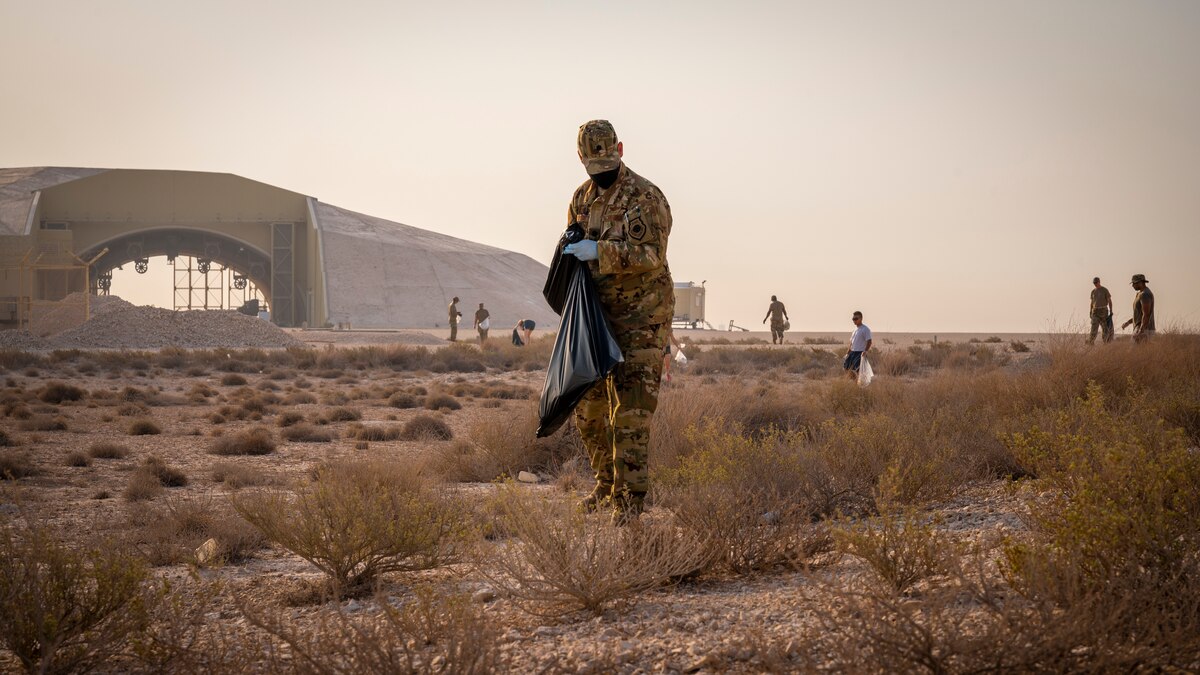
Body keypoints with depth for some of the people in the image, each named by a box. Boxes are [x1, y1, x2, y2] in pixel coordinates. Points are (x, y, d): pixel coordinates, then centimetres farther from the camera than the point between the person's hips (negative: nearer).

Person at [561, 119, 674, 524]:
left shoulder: (646, 198, -12)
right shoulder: (582, 198, 10)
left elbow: (651, 253, -23)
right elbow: (573, 252, 20)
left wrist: (599, 251, -30)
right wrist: (571, 250, -3)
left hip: (641, 315, -7)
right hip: (598, 313, 7)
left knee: (630, 410, -10)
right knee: (588, 405, 12)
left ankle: (629, 498, -6)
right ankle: (607, 484, 27)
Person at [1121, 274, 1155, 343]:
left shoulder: (1145, 295, -17)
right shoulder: (1144, 294, 19)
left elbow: (1146, 315, -24)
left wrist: (1140, 332, -27)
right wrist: (1128, 322, 21)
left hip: (1143, 331, -11)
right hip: (1144, 330, 11)